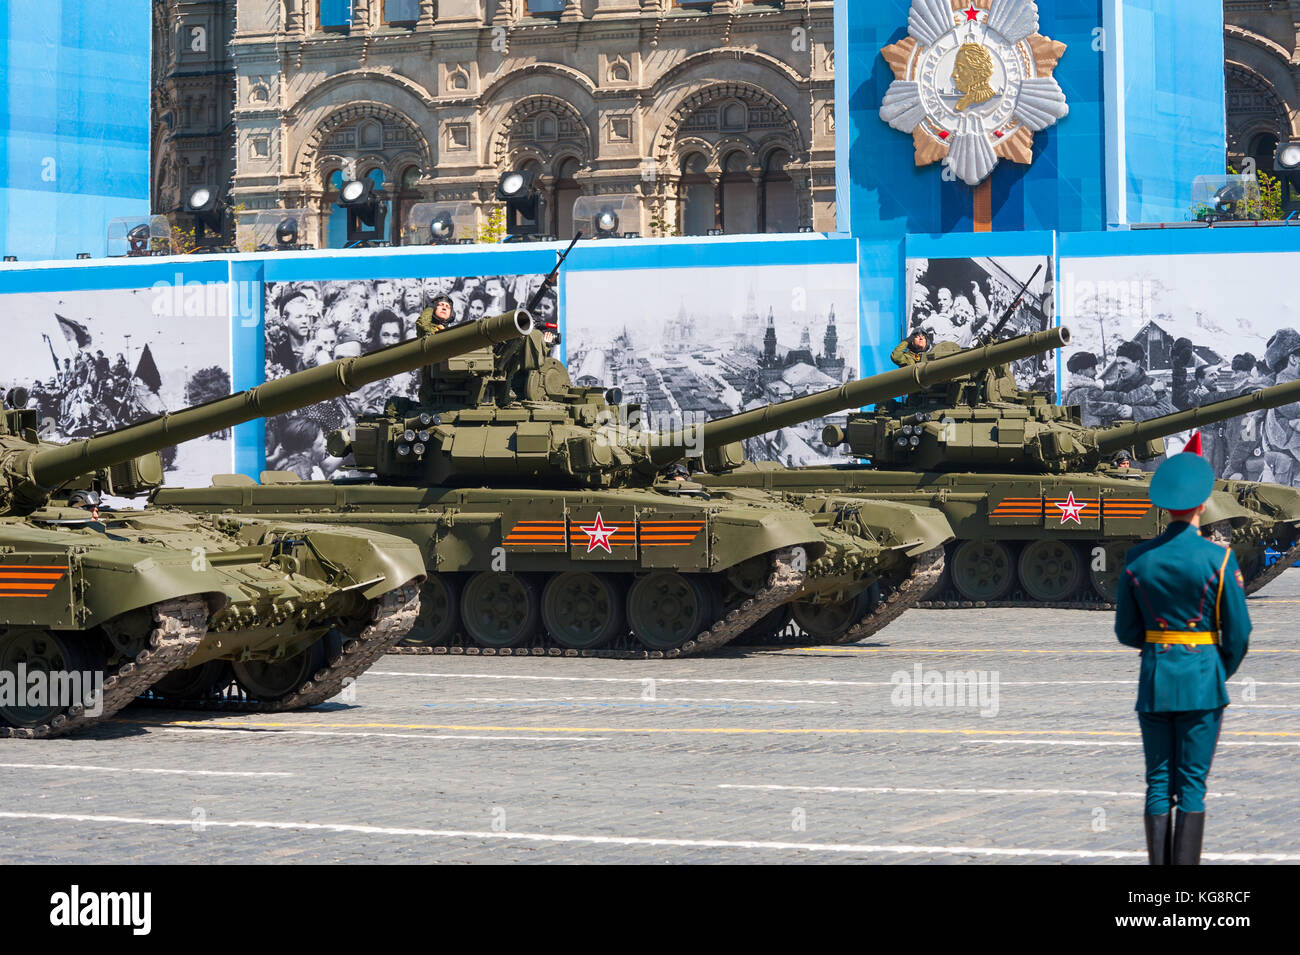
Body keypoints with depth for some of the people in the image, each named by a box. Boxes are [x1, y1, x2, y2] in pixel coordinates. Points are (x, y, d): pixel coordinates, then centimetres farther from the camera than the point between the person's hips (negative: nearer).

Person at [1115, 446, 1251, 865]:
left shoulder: (1138, 559, 0)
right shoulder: (1218, 558, -9)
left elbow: (1126, 631, 5)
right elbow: (1238, 631, -5)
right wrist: (1223, 672, 14)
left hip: (1154, 678, 3)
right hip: (1201, 678, -3)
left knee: (1158, 783, 8)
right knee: (1192, 784, 0)